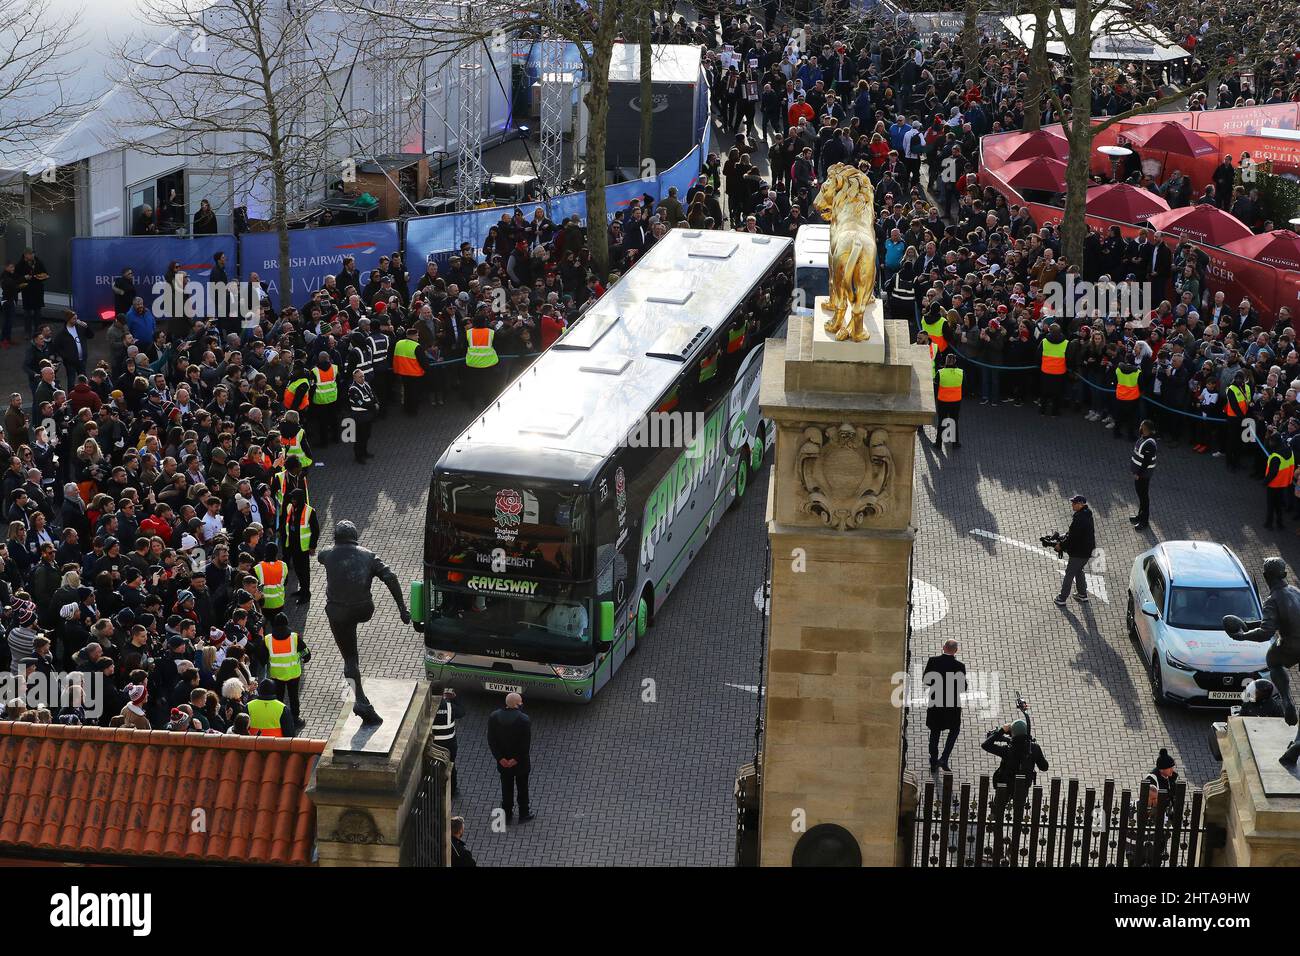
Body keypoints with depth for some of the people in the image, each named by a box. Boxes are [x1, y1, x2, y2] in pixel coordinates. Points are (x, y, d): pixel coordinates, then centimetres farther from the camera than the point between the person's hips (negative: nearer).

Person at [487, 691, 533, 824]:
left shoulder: (494, 717, -10)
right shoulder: (523, 719, -22)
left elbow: (491, 740, -7)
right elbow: (526, 743, -21)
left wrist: (500, 758, -6)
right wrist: (517, 759, -12)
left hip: (503, 762, 3)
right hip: (520, 763, -3)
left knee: (506, 788, 18)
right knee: (522, 788, 15)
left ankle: (507, 814, 26)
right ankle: (524, 814, 27)